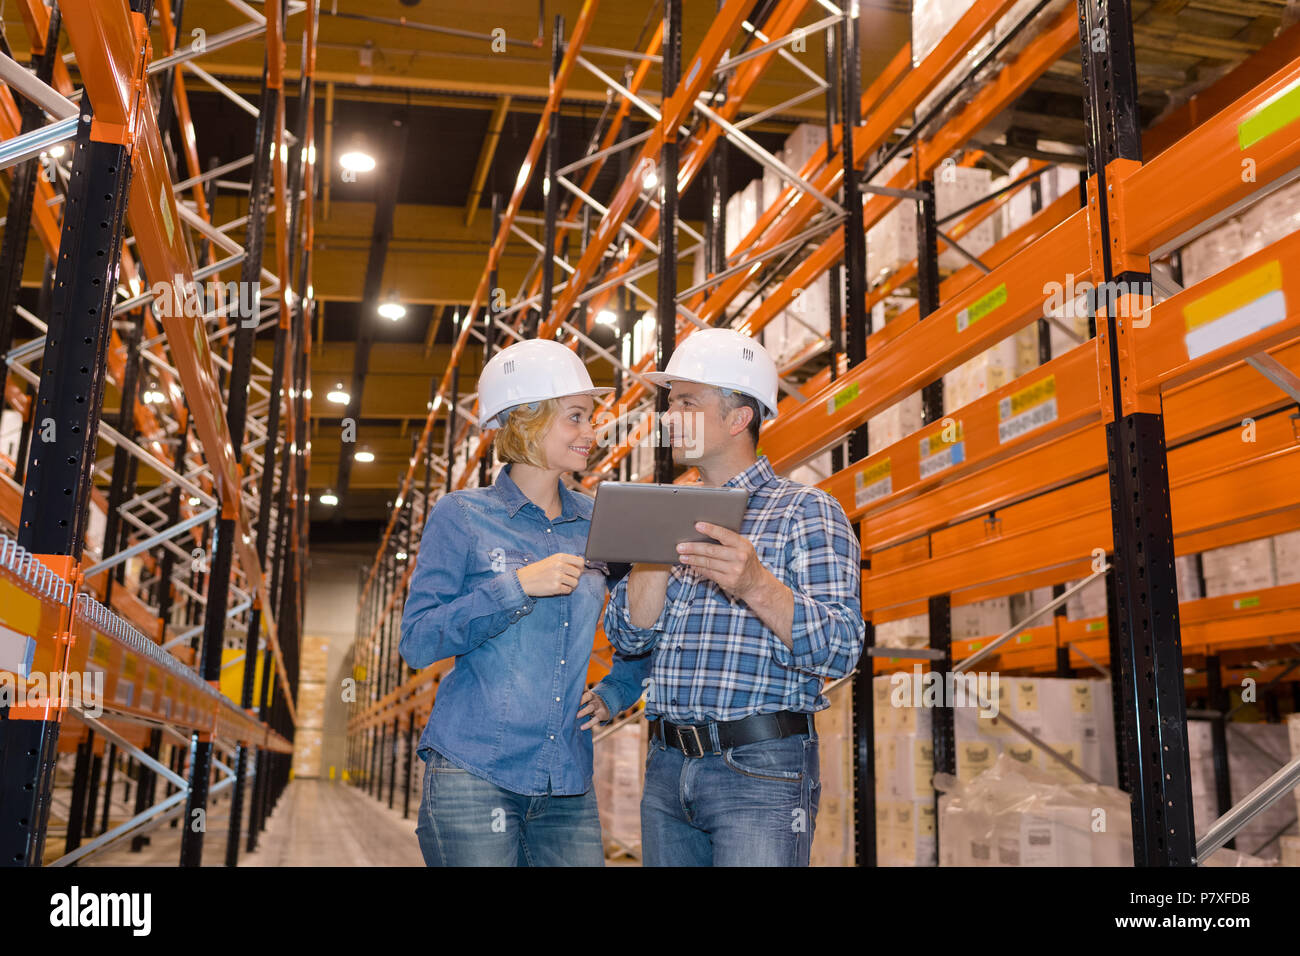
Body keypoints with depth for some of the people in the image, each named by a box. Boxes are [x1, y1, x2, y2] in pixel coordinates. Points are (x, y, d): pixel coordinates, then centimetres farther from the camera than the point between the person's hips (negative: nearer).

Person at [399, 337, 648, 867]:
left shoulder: (596, 523, 10)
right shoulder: (462, 516, -1)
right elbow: (417, 642, -9)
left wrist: (615, 693, 10)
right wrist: (518, 585, -16)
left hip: (567, 788, 4)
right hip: (472, 777, -4)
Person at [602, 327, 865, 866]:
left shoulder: (805, 511, -3)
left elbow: (840, 651, -14)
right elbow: (629, 635, 6)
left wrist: (756, 586, -30)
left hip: (761, 770, -5)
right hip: (666, 768, 6)